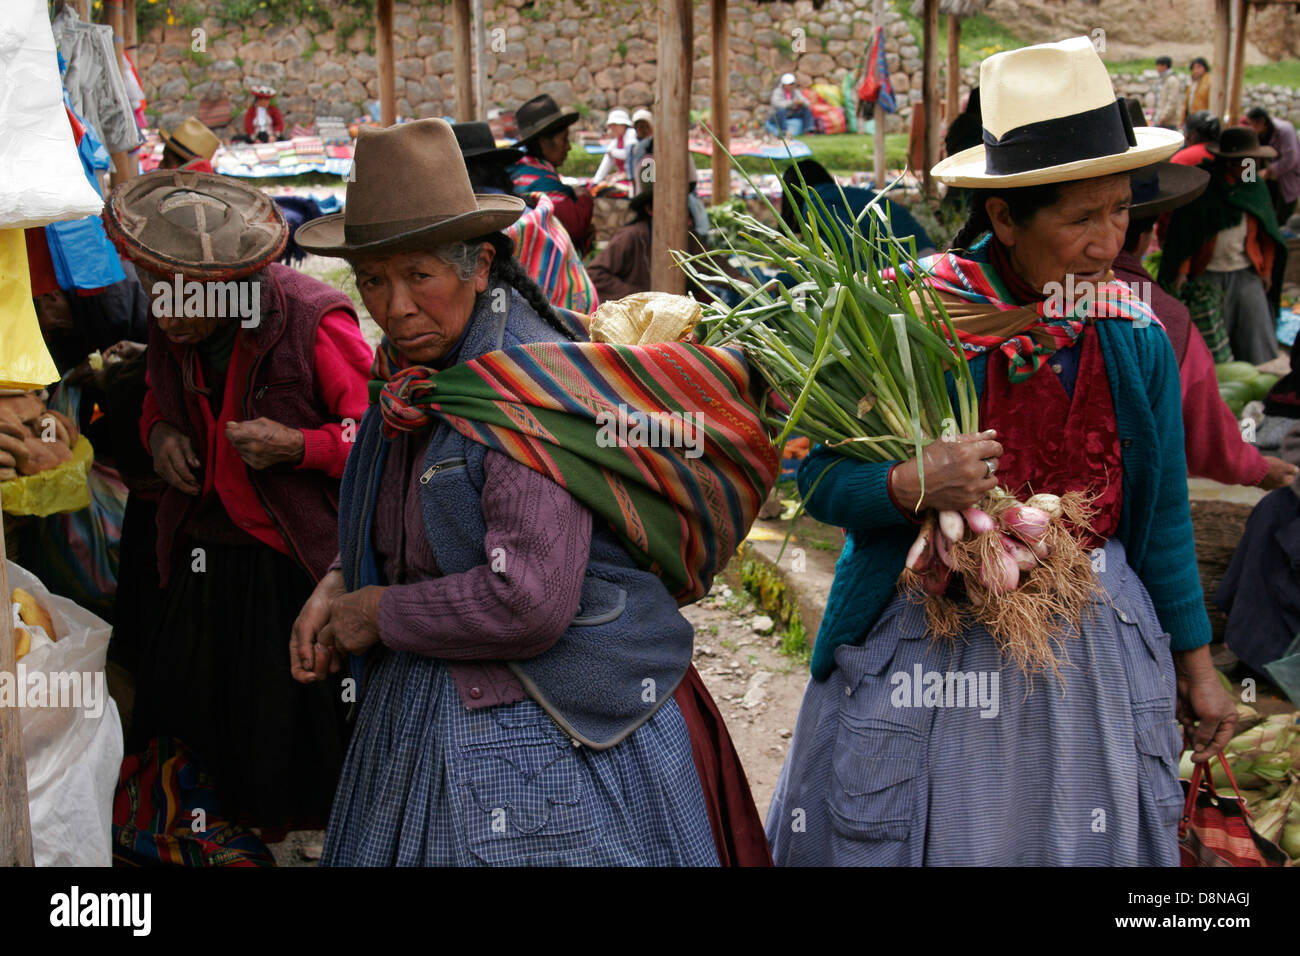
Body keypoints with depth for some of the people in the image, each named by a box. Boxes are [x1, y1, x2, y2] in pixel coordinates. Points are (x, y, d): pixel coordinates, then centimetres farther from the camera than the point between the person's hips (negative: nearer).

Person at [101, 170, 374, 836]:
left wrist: (297, 446, -23)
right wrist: (159, 432, 2)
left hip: (295, 567, -6)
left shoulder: (314, 323, -17)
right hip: (199, 558, 6)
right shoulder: (171, 329, 3)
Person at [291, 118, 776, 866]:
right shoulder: (410, 378, 5)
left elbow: (527, 602, -29)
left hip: (549, 732, -8)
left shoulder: (528, 385, -22)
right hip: (426, 717, 8)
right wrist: (337, 588, 3)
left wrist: (381, 612, -15)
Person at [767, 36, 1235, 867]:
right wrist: (911, 486, -30)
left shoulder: (1137, 342, -2)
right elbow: (819, 478, -10)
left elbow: (1164, 514, 8)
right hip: (924, 646, -3)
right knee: (893, 837, 10)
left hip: (1092, 648, 3)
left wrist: (1195, 660, 12)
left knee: (1083, 839, 15)